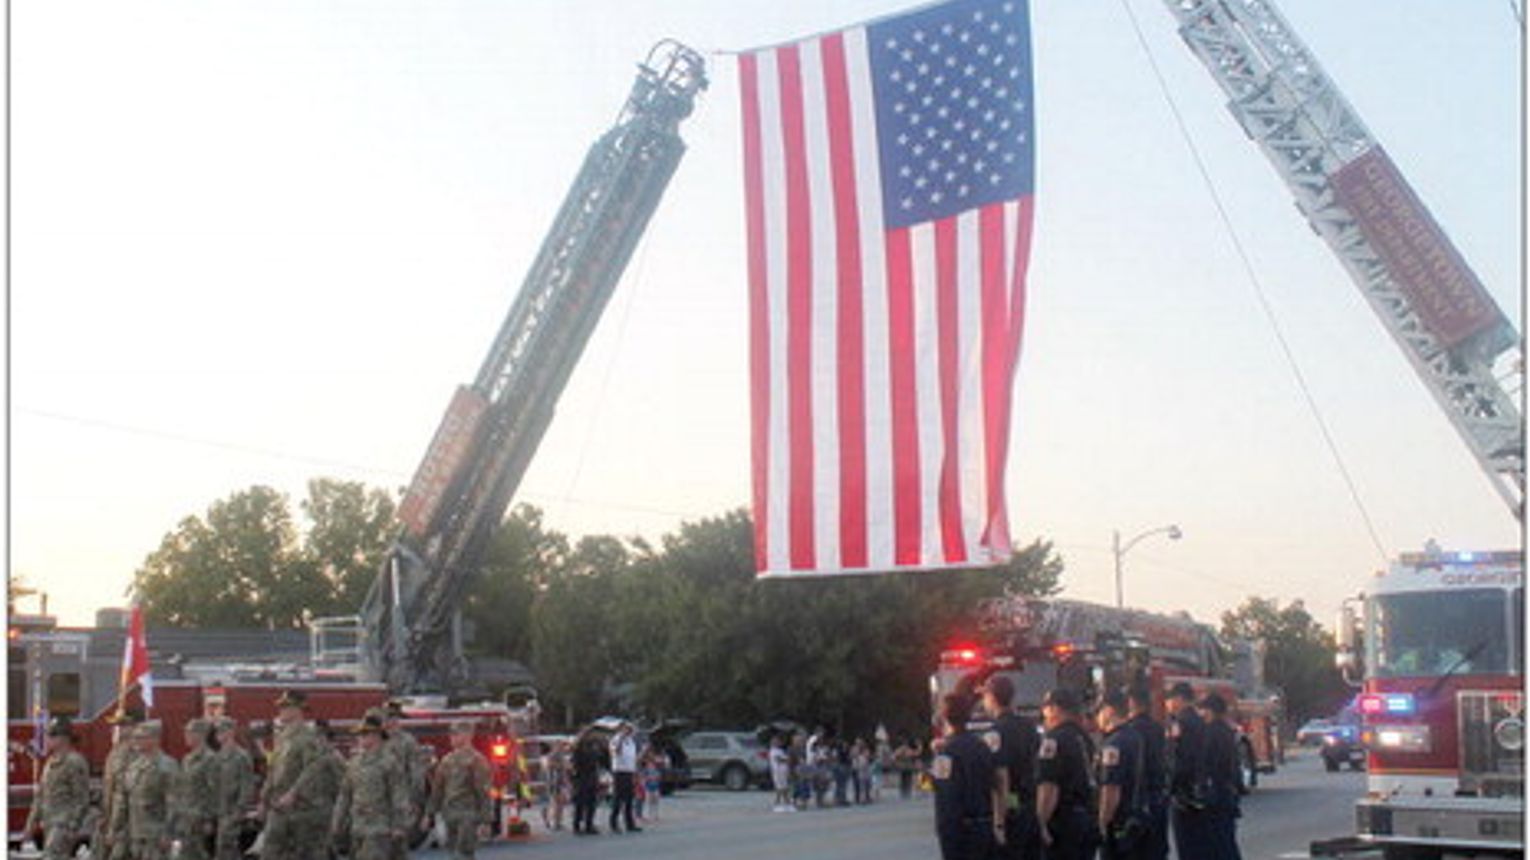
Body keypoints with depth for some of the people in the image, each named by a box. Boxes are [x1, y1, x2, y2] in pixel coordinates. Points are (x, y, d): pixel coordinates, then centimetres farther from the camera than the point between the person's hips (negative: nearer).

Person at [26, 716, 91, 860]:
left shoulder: (75, 763, -13)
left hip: (65, 826, -10)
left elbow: (82, 800, -16)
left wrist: (72, 828, -20)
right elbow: (41, 795, 22)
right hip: (50, 825, 10)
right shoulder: (51, 763, 16)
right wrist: (32, 821, 17)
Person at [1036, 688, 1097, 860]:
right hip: (1088, 818, 8)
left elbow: (1049, 788, -19)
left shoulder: (1054, 740, -14)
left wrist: (1043, 824, -15)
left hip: (1063, 820, -8)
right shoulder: (1084, 738, 12)